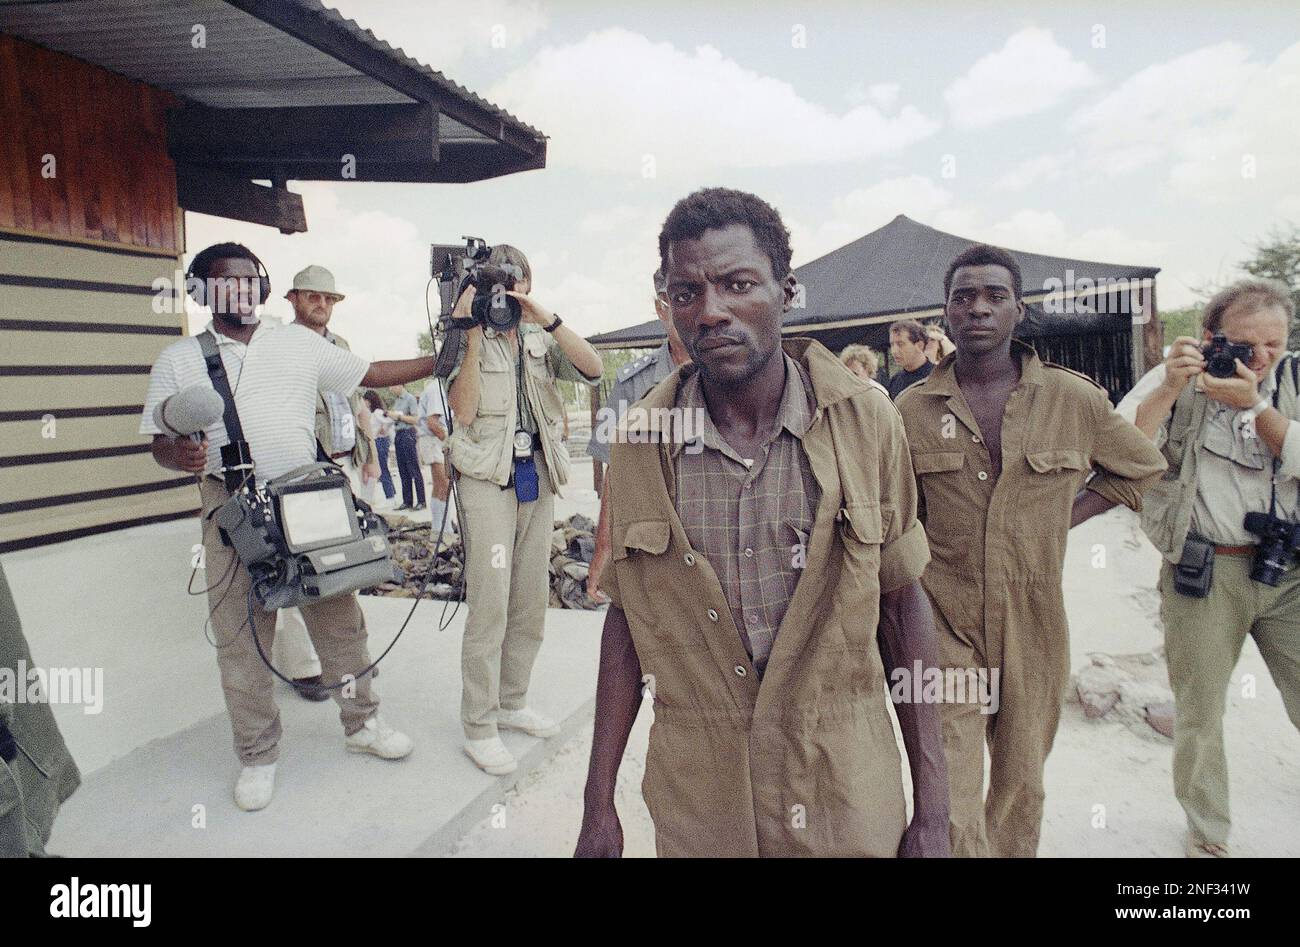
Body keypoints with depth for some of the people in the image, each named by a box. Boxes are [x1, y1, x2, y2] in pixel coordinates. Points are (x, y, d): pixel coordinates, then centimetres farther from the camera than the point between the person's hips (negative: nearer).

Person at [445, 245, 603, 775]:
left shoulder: (540, 340, 10)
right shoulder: (469, 342, -1)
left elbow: (592, 370, -7)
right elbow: (463, 410, -15)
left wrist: (545, 318, -14)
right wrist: (474, 337, -18)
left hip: (537, 478, 5)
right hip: (489, 479, -5)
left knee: (532, 603, 11)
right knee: (490, 604, -9)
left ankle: (512, 703, 26)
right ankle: (479, 725, 4)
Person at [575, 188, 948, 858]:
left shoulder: (866, 420, -10)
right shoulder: (638, 442, -7)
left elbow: (902, 606, -4)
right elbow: (627, 621, 0)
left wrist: (933, 811, -3)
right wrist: (598, 806, 1)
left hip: (848, 802, 0)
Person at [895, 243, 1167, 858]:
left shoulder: (1076, 400, 0)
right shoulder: (912, 407, -2)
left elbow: (1143, 467, 17)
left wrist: (1064, 517, 3)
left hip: (1034, 628, 2)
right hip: (943, 627, -2)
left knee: (1022, 788, 19)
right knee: (953, 810, -4)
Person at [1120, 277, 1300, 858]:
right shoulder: (1174, 378, 0)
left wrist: (1253, 404, -17)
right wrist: (1171, 388, -21)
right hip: (1202, 575, -1)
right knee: (1198, 712, 9)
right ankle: (1208, 836, 31)